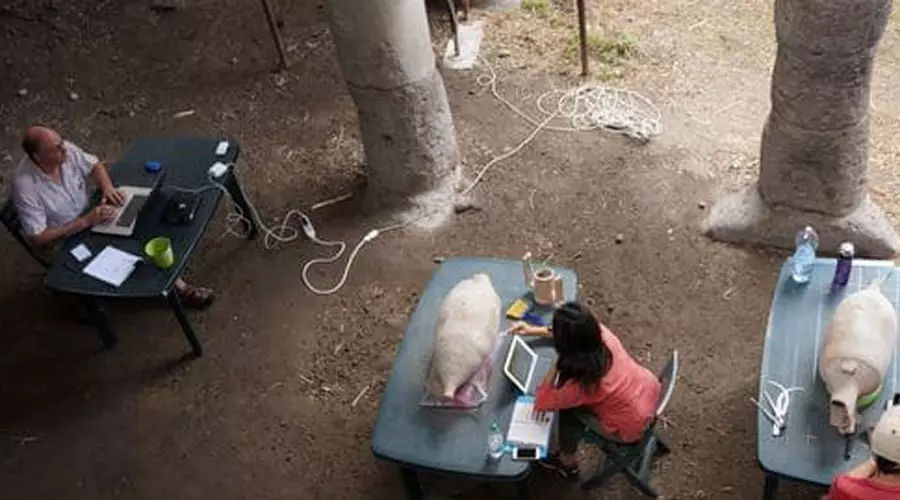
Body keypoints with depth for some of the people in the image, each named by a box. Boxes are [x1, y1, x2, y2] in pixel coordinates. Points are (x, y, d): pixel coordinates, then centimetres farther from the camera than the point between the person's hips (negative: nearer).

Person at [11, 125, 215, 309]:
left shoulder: (66, 151, -15)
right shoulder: (25, 186, -30)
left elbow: (95, 165, 7)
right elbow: (37, 239, -28)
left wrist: (107, 187, -15)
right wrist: (86, 221, -33)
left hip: (88, 217, 6)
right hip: (62, 243, -6)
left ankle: (177, 285, -7)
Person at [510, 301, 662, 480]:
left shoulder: (577, 383, -35)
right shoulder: (601, 333, -22)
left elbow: (540, 403, -17)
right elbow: (576, 332, 3)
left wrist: (557, 364, -23)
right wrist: (534, 330, 3)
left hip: (631, 426, -6)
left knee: (567, 407, 10)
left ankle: (567, 464, 33)